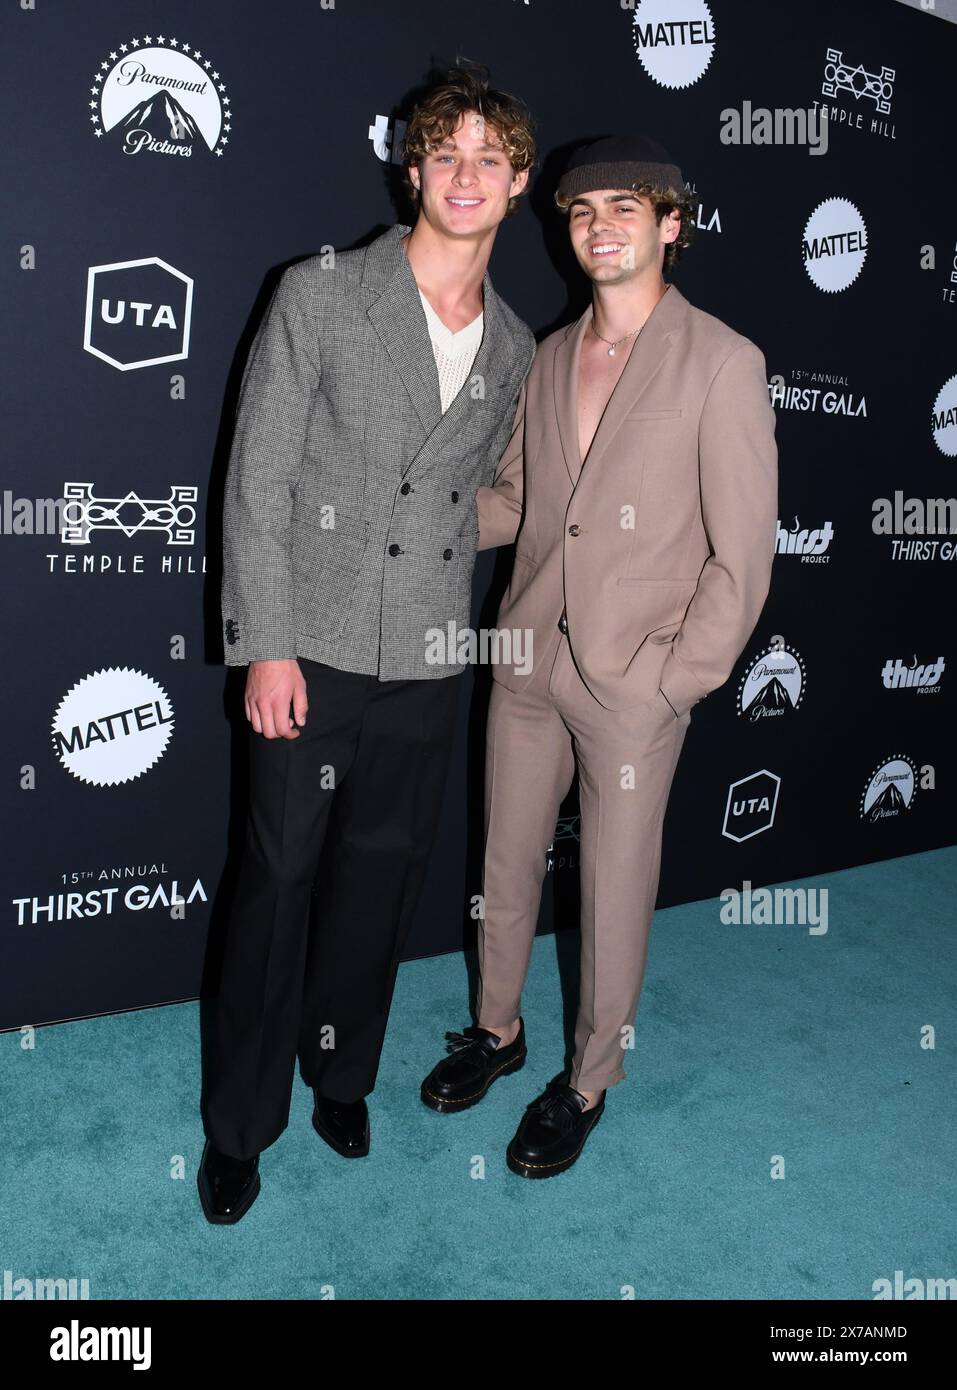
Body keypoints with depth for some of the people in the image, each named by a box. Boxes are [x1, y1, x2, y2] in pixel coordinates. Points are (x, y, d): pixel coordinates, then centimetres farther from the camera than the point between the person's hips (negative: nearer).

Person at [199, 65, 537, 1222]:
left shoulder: (513, 346, 10)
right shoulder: (318, 295, -4)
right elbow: (256, 480, -7)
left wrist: (458, 622, 15)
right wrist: (265, 645, -13)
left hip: (427, 661, 4)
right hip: (312, 649, -4)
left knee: (382, 878, 13)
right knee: (279, 880, 4)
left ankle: (339, 1071, 36)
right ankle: (239, 1124, 23)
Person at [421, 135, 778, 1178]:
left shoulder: (722, 364, -9)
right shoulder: (549, 358, 9)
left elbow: (742, 555, -10)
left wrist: (672, 680, -12)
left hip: (636, 683, -5)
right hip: (528, 659, 5)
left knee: (614, 892, 9)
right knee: (506, 862, 17)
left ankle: (589, 1081, 31)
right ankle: (498, 1029, 40)